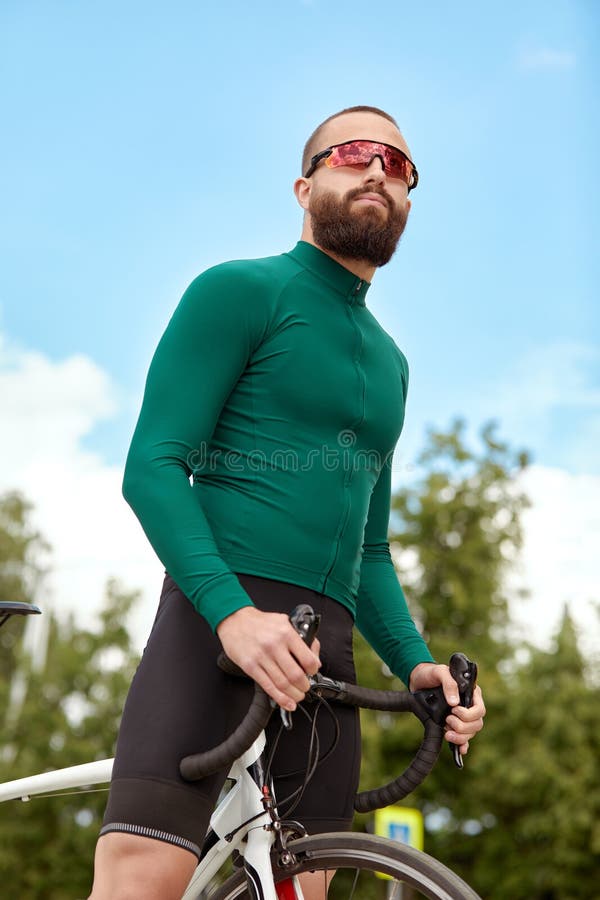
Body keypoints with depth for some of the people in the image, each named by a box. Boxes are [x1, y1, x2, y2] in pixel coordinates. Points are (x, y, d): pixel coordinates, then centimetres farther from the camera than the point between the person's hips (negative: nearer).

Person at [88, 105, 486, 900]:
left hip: (323, 653, 7)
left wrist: (415, 662, 9)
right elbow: (152, 465, -8)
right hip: (215, 621, -6)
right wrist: (231, 612, -23)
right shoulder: (240, 291, 3)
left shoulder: (389, 362, 25)